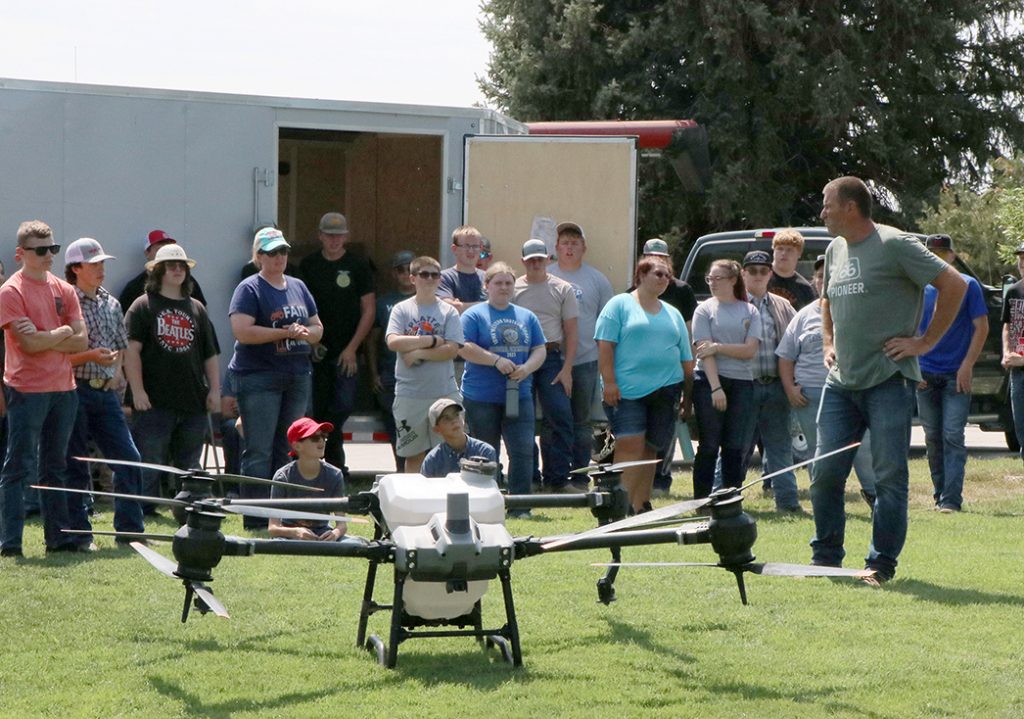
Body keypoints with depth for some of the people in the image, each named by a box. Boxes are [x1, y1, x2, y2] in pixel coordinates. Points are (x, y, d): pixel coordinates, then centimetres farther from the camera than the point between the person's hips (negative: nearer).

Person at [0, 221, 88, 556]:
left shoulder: (64, 290, 11)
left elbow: (81, 341, 3)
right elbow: (28, 344, -17)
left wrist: (43, 338, -10)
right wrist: (61, 332, -3)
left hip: (63, 389, 6)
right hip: (27, 390, -6)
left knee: (55, 467, 12)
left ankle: (58, 536, 18)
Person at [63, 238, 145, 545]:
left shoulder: (111, 304, 13)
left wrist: (117, 370, 5)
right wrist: (90, 356, -19)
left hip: (106, 392, 6)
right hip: (75, 391, -6)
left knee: (129, 458, 1)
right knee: (75, 466, 0)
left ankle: (130, 529, 9)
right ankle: (78, 532, 8)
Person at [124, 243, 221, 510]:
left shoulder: (197, 309, 18)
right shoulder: (143, 306, 3)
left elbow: (210, 355, 19)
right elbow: (131, 350, -5)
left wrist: (214, 390, 9)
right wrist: (137, 390, -13)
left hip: (193, 401, 5)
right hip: (154, 402, -5)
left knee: (189, 466, 7)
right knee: (149, 462, -5)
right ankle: (144, 511, -1)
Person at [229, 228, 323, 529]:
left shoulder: (298, 287, 16)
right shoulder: (249, 289, -5)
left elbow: (317, 327, 20)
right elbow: (242, 332, -17)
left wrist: (306, 334, -4)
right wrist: (285, 332, -16)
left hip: (298, 377, 7)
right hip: (259, 378, -7)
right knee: (259, 453, -6)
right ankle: (255, 521, -5)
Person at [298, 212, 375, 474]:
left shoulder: (358, 266, 2)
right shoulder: (308, 265, 7)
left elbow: (368, 310, 1)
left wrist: (352, 347, -6)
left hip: (345, 352, -1)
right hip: (315, 351, 1)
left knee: (343, 406, -6)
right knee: (317, 408, -1)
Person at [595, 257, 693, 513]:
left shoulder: (673, 314, 20)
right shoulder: (620, 305, 3)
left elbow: (686, 359, 21)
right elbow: (605, 344, -5)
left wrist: (688, 397, 15)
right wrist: (609, 382, -14)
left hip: (665, 391, 5)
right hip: (627, 391, -5)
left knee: (650, 449, 7)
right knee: (630, 446, -14)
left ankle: (641, 505, 13)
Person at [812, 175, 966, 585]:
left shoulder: (894, 245, -9)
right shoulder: (835, 251, 14)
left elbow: (953, 285, -12)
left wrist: (925, 342, -10)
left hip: (888, 381, -7)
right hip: (841, 382, 7)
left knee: (889, 475, -3)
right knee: (825, 471, 4)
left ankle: (882, 563, 4)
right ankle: (825, 557, 16)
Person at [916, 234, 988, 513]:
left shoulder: (968, 286, -2)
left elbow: (981, 327, -3)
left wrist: (967, 365, -11)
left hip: (957, 375, -4)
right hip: (925, 374, 4)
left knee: (953, 436, -10)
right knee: (933, 438, 8)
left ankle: (951, 499, -14)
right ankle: (940, 495, 18)